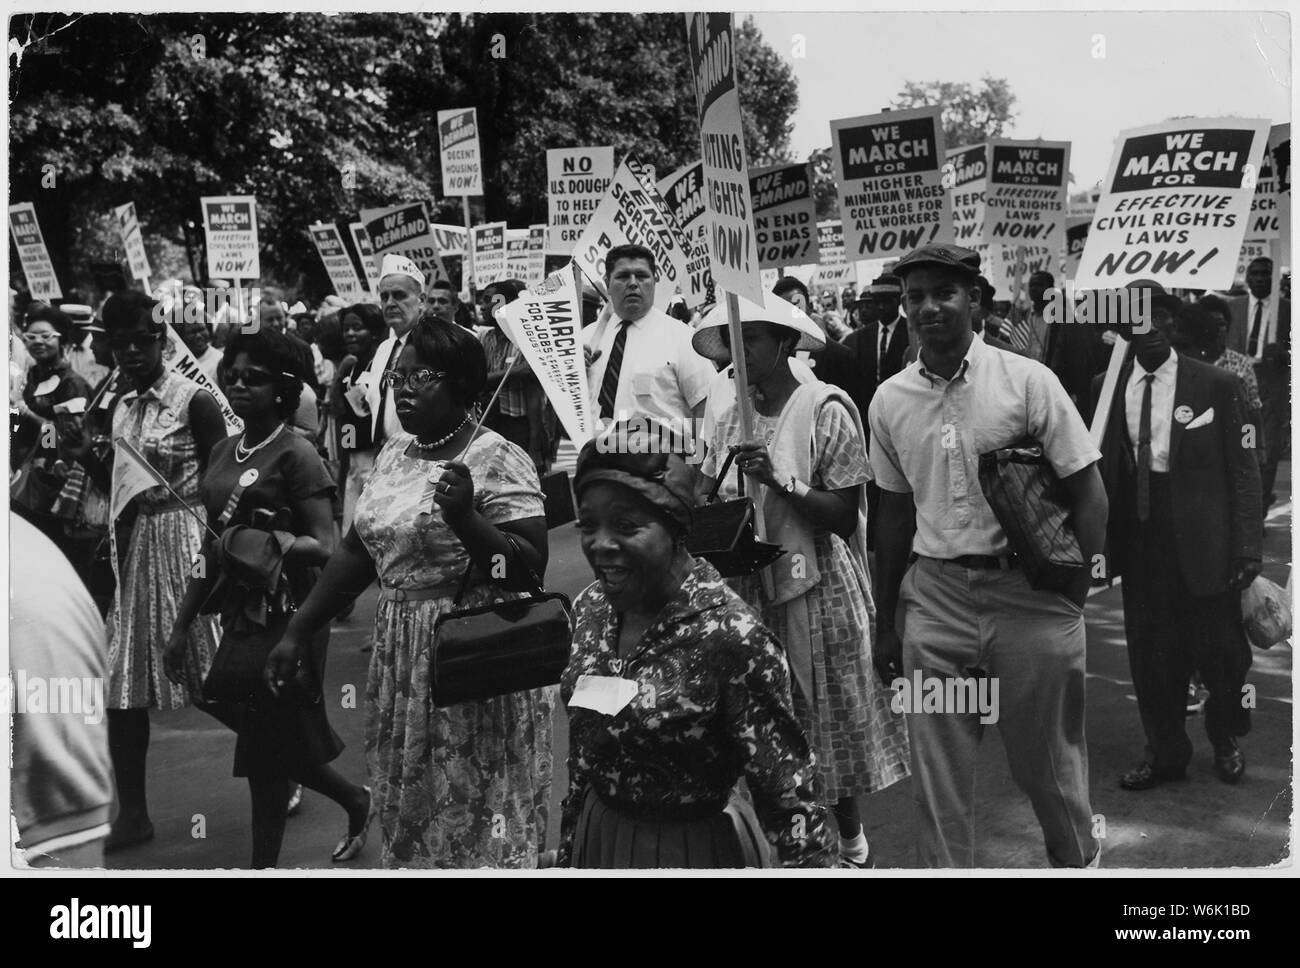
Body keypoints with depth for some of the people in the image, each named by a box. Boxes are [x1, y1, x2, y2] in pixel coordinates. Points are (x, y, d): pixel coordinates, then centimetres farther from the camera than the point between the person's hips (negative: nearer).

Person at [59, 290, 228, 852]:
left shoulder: (194, 401, -8)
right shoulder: (120, 410, 13)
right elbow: (120, 490, 17)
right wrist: (85, 457, 1)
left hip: (189, 536, -7)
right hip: (140, 542, 7)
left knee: (216, 675, -3)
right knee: (122, 683, 7)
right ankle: (132, 813, 18)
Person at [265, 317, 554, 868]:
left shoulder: (498, 460, -13)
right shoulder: (393, 452, 9)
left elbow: (530, 567, -17)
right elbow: (357, 552, 13)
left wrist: (466, 519, -31)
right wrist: (297, 633, 12)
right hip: (399, 659, 7)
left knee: (473, 816, 3)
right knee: (408, 809, 17)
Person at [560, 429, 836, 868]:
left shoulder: (731, 636, -26)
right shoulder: (590, 606, -6)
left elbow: (789, 797, -20)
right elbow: (583, 748, 7)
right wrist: (568, 850, 13)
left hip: (697, 847, -5)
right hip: (595, 838, 6)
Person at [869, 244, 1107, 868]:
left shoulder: (1027, 381, -6)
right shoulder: (889, 401, 4)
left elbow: (1088, 495, -4)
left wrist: (1069, 598, -9)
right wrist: (885, 624, 15)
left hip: (1029, 592, -2)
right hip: (934, 598, 3)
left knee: (1047, 758, 13)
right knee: (937, 770, 7)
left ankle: (1078, 860, 39)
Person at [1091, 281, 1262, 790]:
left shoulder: (1217, 385, -4)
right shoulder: (1106, 388, 3)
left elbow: (1242, 468, -4)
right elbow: (1099, 466, 3)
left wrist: (1247, 544, -9)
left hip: (1203, 538, -2)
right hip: (1139, 534, 2)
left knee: (1219, 648, 10)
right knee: (1150, 653, 10)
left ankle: (1226, 742, 36)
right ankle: (1165, 752, 28)